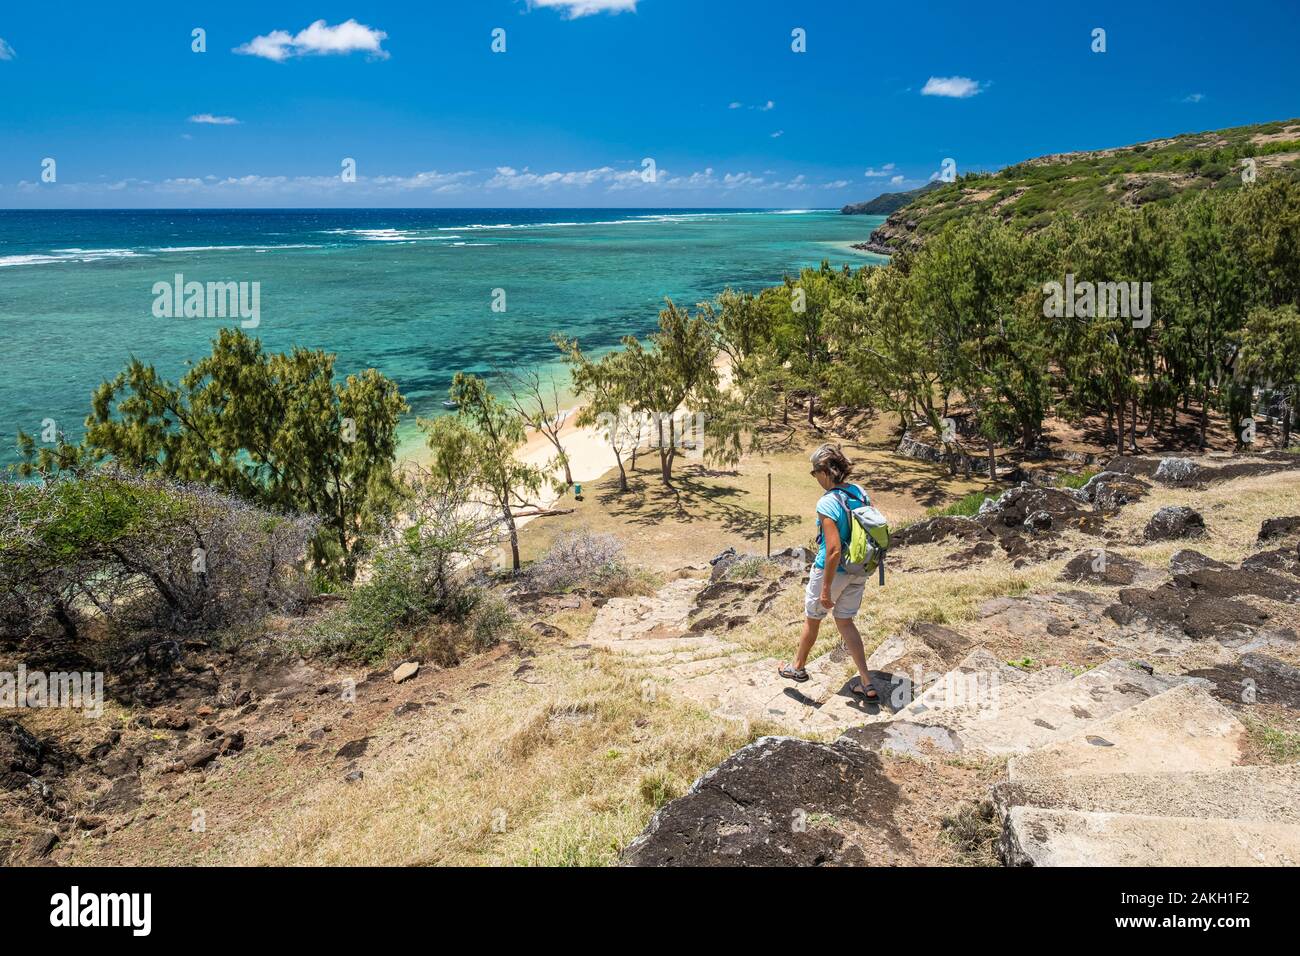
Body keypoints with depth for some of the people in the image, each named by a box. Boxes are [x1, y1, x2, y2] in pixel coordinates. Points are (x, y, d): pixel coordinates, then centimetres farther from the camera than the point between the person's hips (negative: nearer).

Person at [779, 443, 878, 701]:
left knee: (812, 619, 18)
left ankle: (798, 667, 41)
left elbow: (834, 550, -28)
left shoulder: (827, 504, -25)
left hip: (832, 571, -6)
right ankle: (867, 684, 15)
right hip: (858, 572, 6)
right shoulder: (861, 494, -3)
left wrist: (826, 589, -19)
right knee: (845, 622, 18)